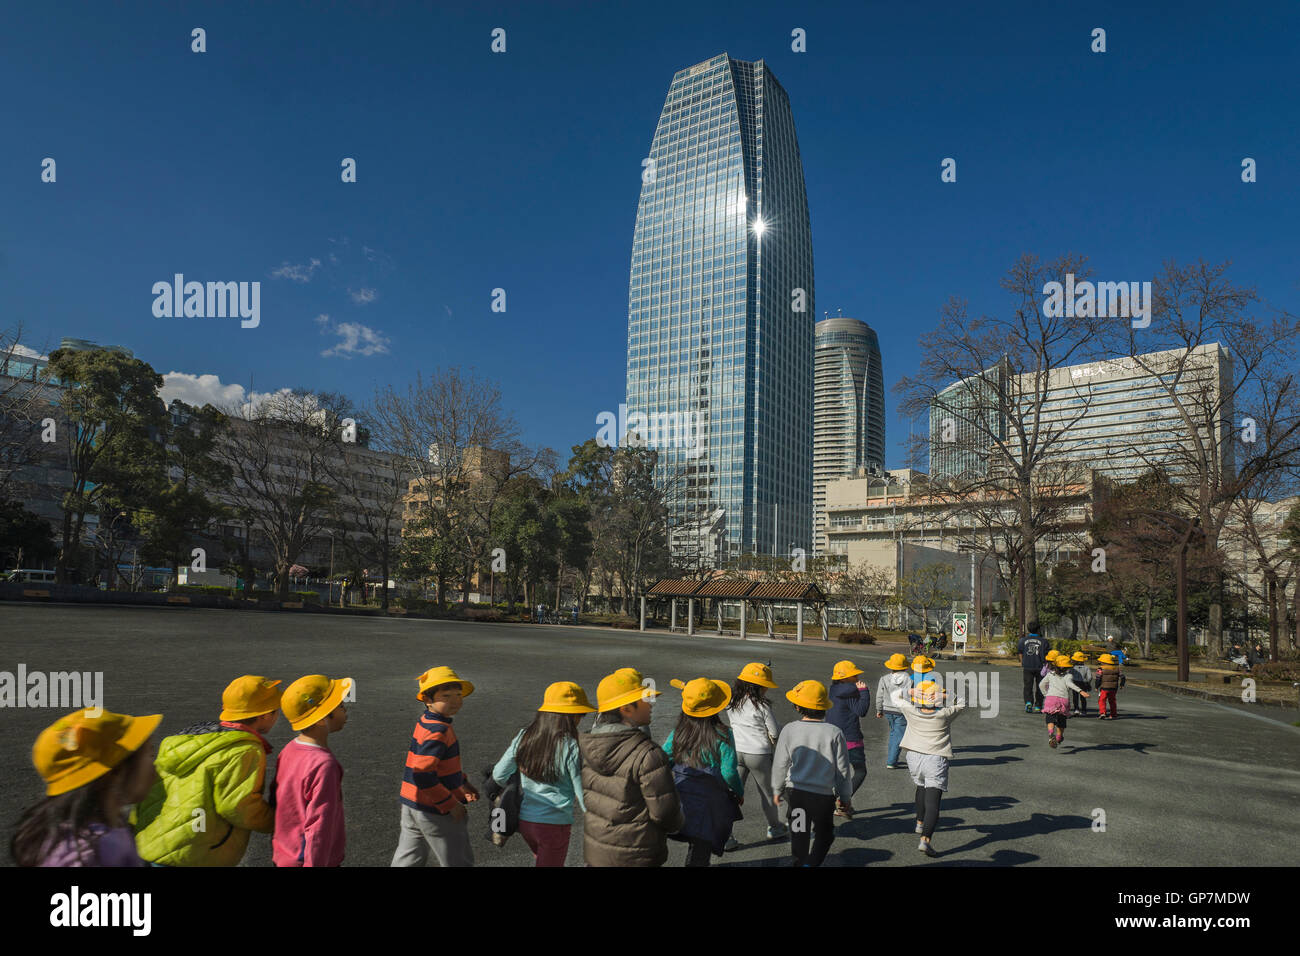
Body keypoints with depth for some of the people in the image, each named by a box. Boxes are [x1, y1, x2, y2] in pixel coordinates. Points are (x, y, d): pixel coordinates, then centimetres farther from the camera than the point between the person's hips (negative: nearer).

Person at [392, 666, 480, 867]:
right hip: (436, 812, -9)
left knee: (407, 860, 21)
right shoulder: (437, 732, -25)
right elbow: (423, 775, -31)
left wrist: (463, 783, 15)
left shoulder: (425, 722, 6)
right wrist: (451, 805, -23)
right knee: (458, 862, 9)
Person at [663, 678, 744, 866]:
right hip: (709, 803, -3)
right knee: (701, 853, 10)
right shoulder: (722, 735, -16)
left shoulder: (678, 732, -5)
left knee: (695, 846, 25)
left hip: (683, 800, 3)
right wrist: (740, 792, 2)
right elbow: (729, 773, -17)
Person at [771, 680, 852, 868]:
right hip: (823, 795, -1)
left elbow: (780, 764, -2)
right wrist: (845, 796, 11)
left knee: (799, 834, 19)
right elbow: (842, 769, -4)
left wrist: (777, 790, 14)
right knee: (824, 834, 16)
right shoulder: (834, 733, -12)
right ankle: (812, 862, -3)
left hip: (795, 791, 1)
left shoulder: (789, 730, -10)